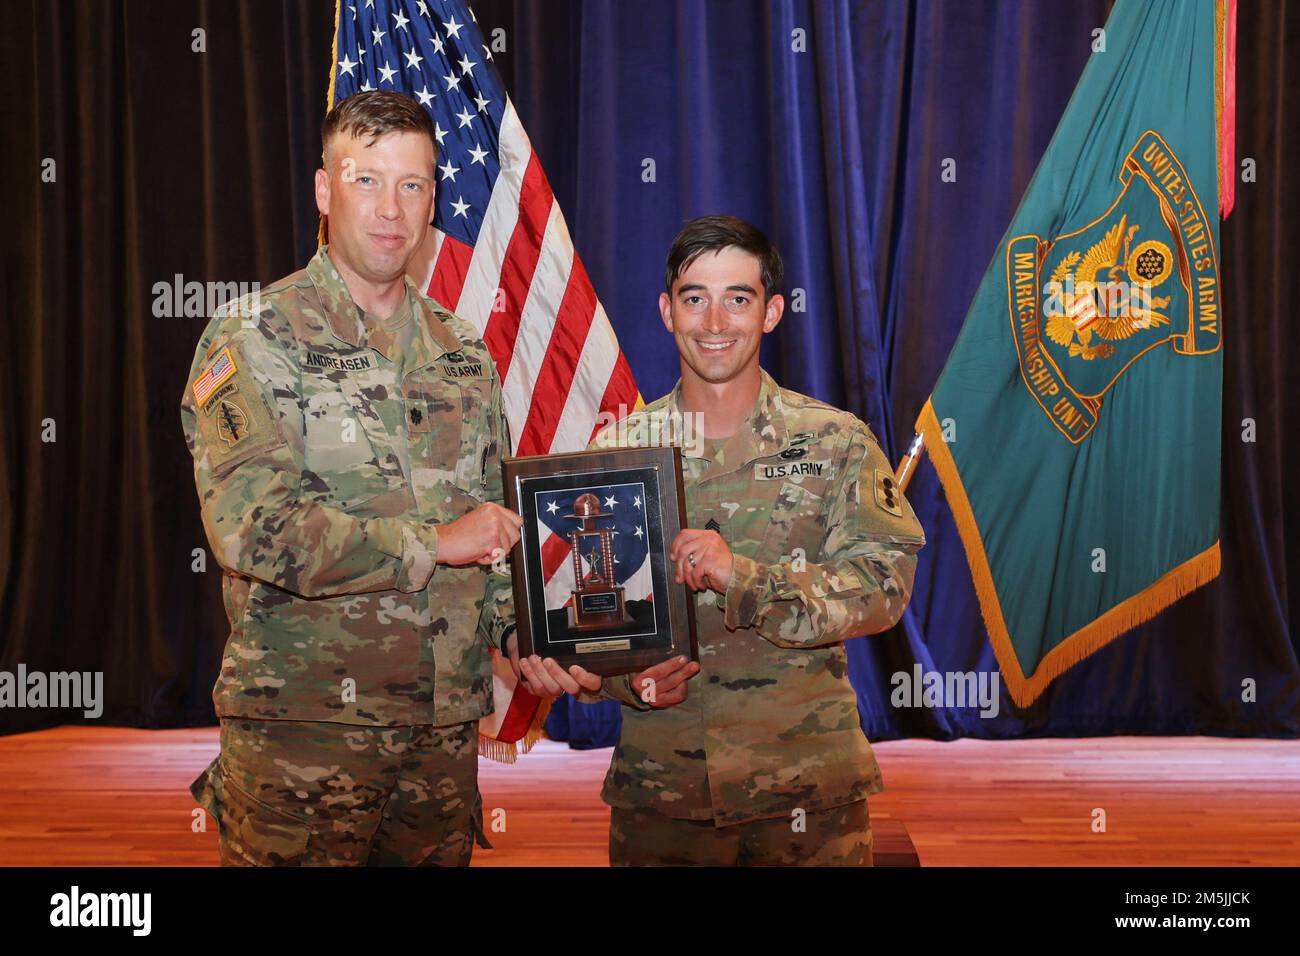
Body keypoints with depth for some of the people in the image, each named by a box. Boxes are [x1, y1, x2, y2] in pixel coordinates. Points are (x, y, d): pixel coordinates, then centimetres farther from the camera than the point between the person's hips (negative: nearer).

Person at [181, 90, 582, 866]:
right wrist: (432, 543, -15)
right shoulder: (254, 338, -5)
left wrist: (520, 632, 1)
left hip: (446, 727, 5)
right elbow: (251, 526, -18)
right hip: (303, 727, -5)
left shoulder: (464, 351, 13)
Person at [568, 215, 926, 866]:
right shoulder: (617, 447, 4)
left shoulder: (835, 441, 0)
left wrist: (743, 578, -24)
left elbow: (884, 586, -10)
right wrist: (628, 680, -15)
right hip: (658, 787, 1)